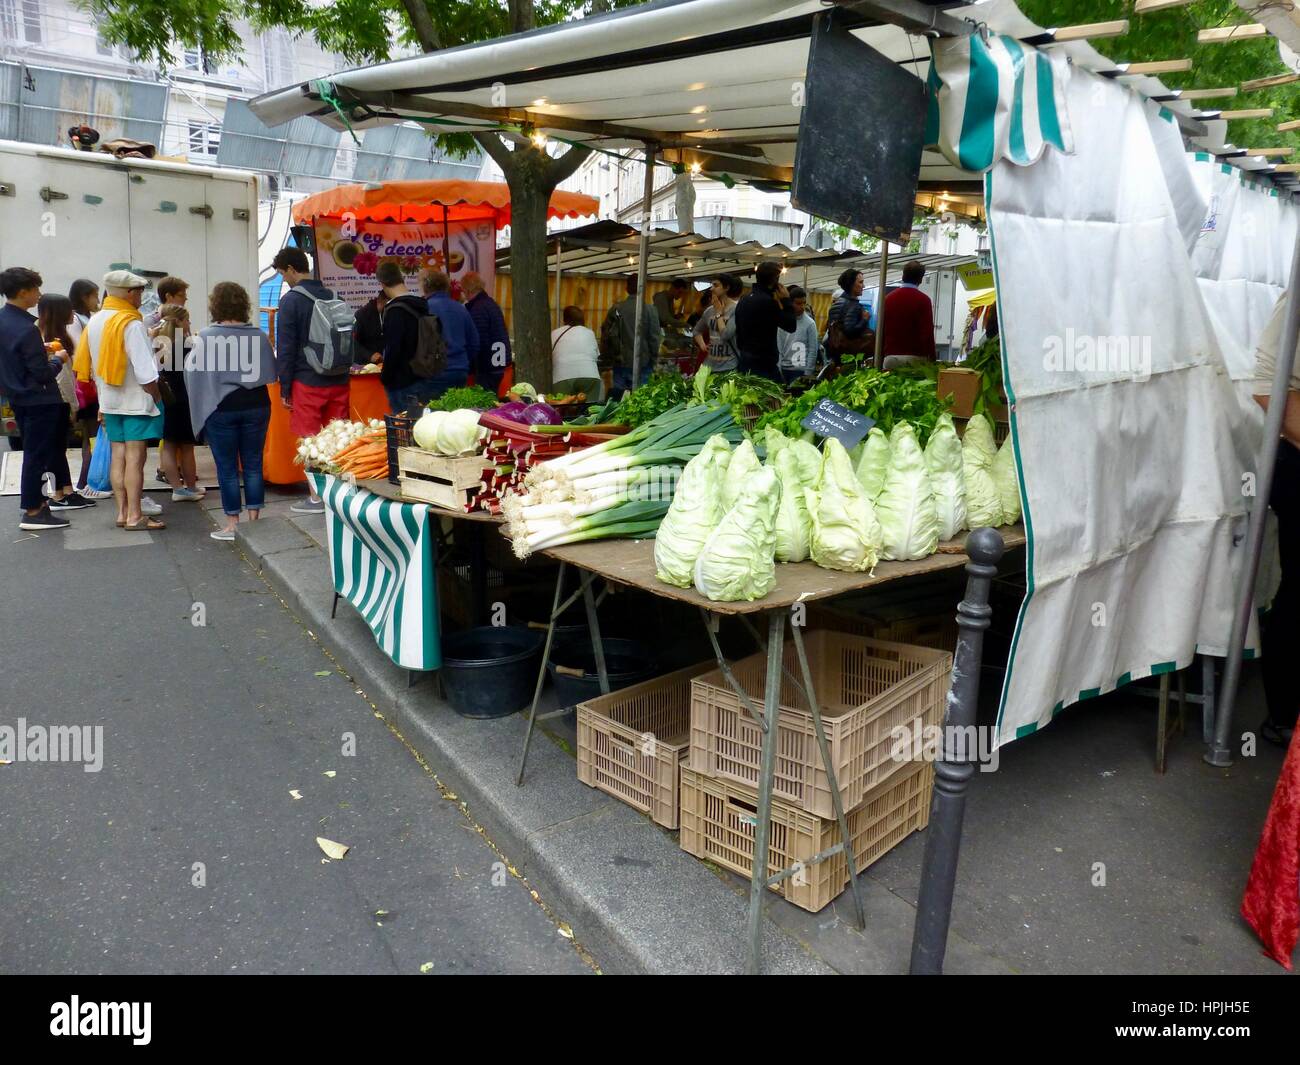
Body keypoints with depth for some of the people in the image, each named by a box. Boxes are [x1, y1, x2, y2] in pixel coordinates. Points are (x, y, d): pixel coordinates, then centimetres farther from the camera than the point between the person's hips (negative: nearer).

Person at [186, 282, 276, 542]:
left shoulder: (206, 337, -10)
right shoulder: (258, 335, -3)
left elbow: (191, 370, -2)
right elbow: (271, 373, 4)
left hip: (221, 408, -2)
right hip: (256, 405, 2)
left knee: (227, 468, 6)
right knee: (253, 464, 10)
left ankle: (232, 524, 10)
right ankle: (254, 520, 15)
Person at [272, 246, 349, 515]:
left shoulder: (291, 300, -9)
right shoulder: (333, 297, 8)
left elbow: (285, 348, -10)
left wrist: (284, 388, -4)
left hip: (308, 382, -6)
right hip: (339, 381, 6)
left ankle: (316, 498, 6)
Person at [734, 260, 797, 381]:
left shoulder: (743, 301, 11)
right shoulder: (768, 301, -16)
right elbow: (791, 326, -8)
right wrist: (786, 301, 0)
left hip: (746, 362, 9)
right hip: (765, 364, -9)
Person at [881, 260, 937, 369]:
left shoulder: (888, 298, 9)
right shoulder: (923, 300, -4)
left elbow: (881, 329, 12)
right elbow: (927, 332, -9)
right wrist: (932, 360, -3)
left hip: (890, 357, 4)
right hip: (915, 357, -4)